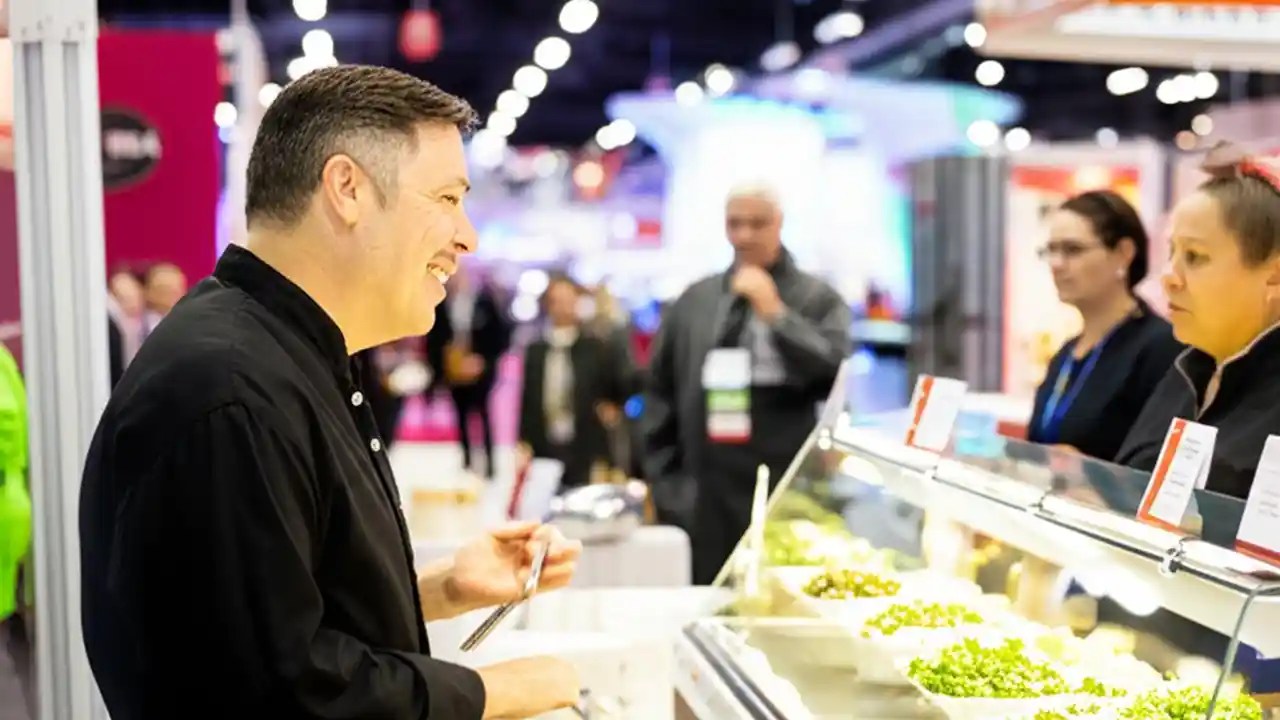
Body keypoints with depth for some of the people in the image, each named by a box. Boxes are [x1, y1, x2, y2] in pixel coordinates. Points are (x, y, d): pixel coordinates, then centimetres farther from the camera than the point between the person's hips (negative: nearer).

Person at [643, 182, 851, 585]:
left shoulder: (817, 299, 2)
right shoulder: (694, 301, 11)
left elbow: (835, 377, -12)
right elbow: (661, 396, 14)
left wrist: (775, 313, -13)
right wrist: (665, 483, 9)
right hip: (704, 503, 3)